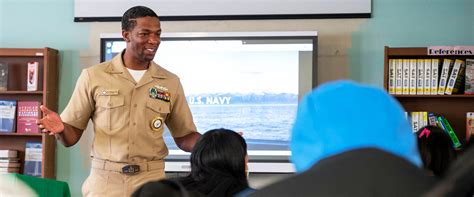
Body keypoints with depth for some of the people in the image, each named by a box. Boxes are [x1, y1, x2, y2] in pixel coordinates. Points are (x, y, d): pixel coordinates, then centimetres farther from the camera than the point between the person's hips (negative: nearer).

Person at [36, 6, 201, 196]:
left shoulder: (170, 82, 3)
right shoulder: (93, 76, -3)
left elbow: (184, 136, 8)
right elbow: (72, 136, 0)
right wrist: (61, 129, -23)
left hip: (151, 181, 1)